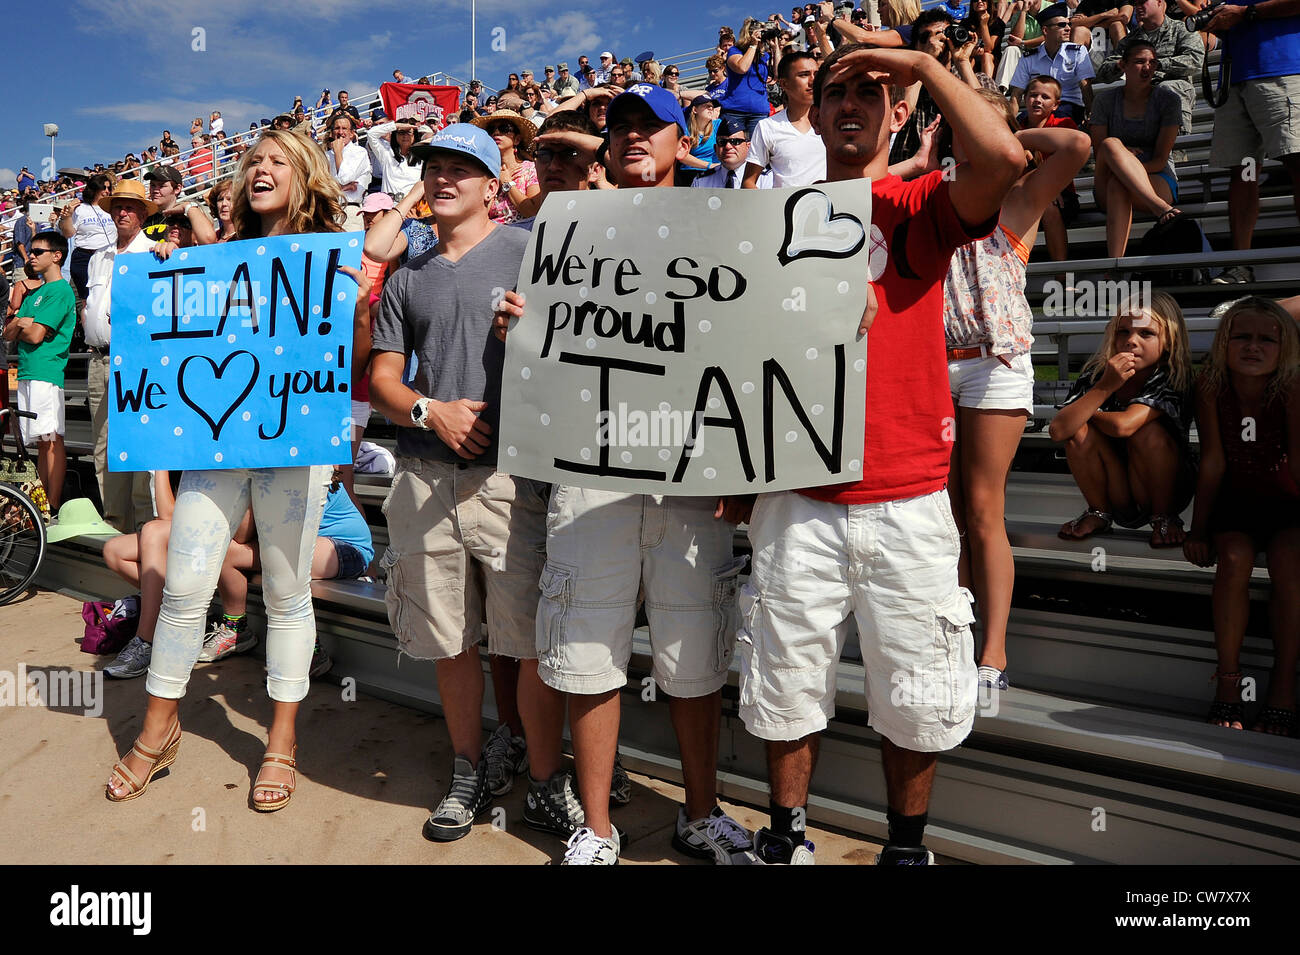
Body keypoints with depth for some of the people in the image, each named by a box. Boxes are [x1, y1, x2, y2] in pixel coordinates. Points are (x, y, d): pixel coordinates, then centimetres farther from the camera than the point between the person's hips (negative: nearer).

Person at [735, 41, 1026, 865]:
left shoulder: (924, 206, 3)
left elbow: (1004, 158, -20)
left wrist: (924, 63, -8)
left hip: (909, 500, -1)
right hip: (798, 500, 2)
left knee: (915, 700, 10)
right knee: (789, 687, 11)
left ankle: (908, 847, 33)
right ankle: (786, 837, 33)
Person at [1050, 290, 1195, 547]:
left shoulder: (1172, 380, -19)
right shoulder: (1097, 373, -12)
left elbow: (1122, 425, -36)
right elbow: (1058, 430, -26)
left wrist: (1086, 412, -16)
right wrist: (1105, 387, -33)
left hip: (1164, 490, -2)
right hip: (1114, 495, 3)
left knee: (1149, 432, -28)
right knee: (1080, 432, -21)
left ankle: (1164, 518, -5)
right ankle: (1099, 513, 2)